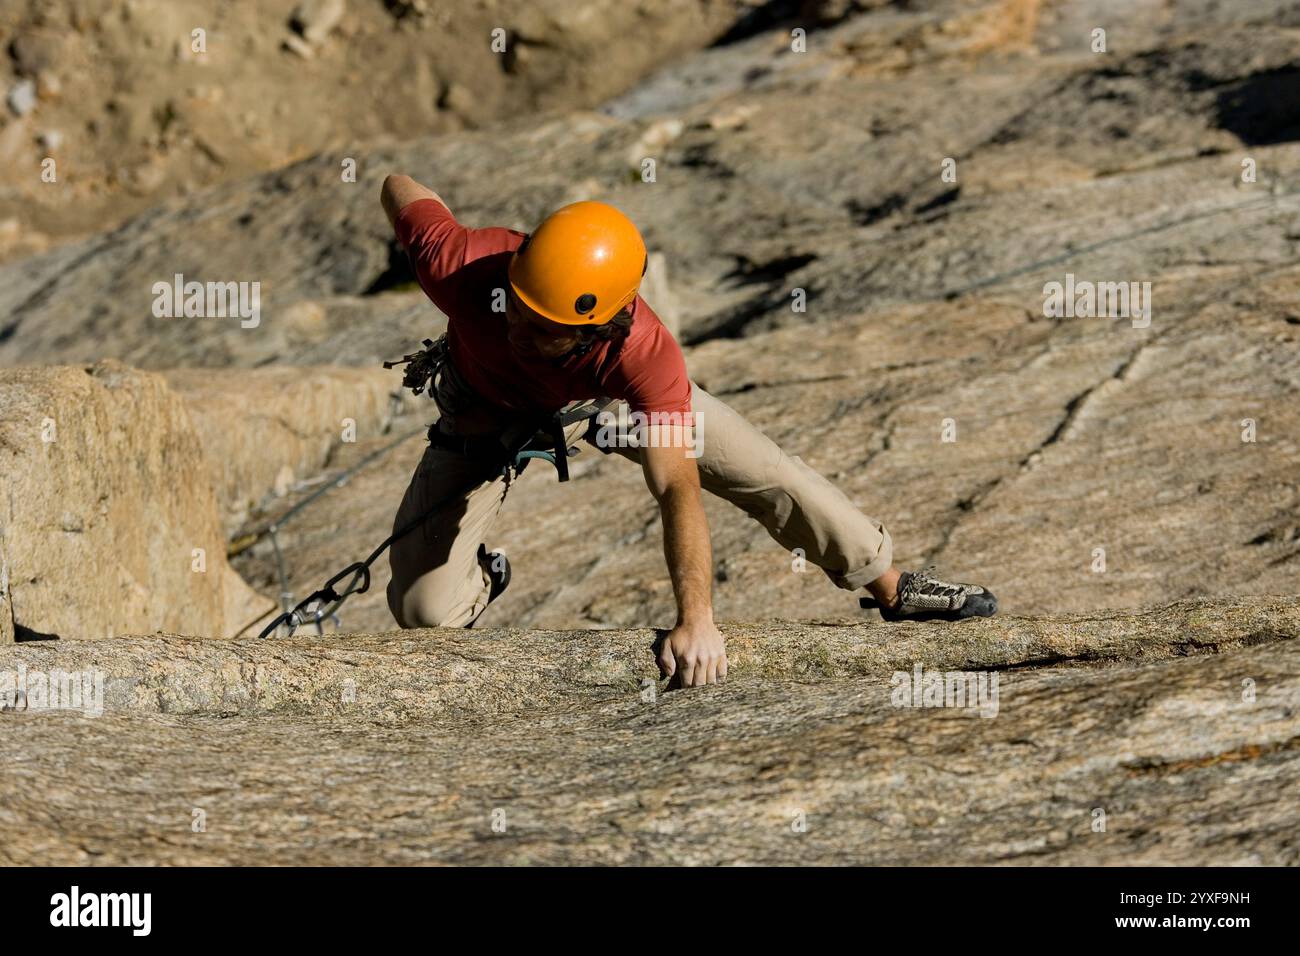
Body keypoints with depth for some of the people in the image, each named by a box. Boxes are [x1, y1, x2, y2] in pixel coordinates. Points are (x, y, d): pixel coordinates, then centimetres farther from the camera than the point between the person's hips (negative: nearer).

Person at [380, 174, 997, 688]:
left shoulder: (643, 352, -44)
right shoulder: (463, 268, -43)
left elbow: (677, 486, -47)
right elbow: (401, 188, -22)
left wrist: (696, 620, -55)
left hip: (610, 395, 0)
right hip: (487, 410, 1)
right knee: (424, 611, -11)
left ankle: (891, 588, 25)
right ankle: (481, 578, 26)